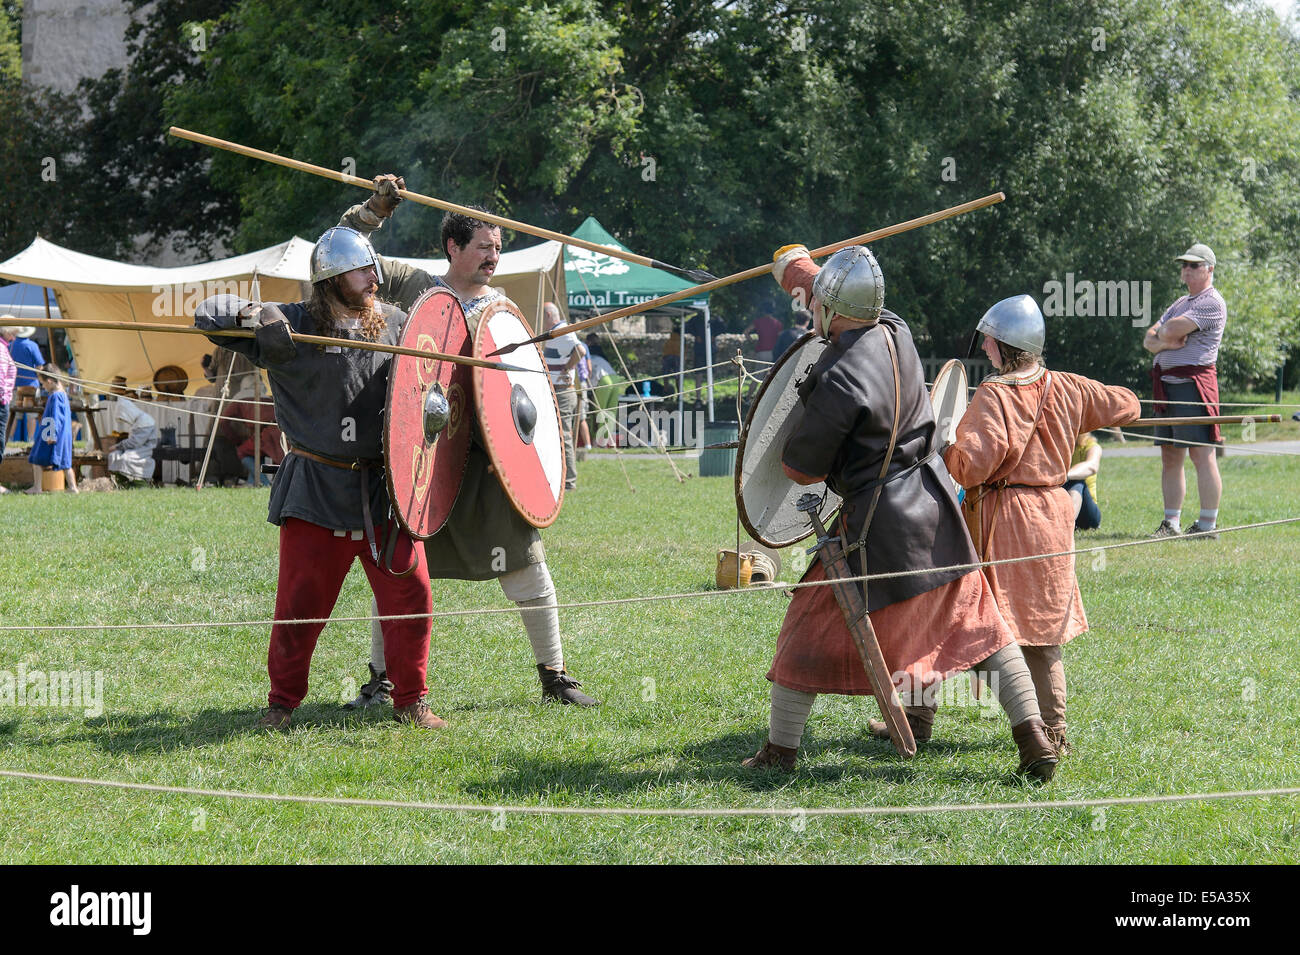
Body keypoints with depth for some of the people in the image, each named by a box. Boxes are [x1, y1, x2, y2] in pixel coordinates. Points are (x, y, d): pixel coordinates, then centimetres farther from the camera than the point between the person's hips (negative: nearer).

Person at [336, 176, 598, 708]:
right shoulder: (413, 286, 6)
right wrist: (376, 208, -6)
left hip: (484, 454, 0)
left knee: (526, 560, -3)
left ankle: (554, 676, 5)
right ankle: (380, 678, 18)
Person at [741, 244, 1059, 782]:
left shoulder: (840, 381, -24)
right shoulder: (895, 332, -2)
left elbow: (802, 468, -13)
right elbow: (856, 304, 21)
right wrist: (796, 265, 38)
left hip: (876, 526, -7)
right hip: (935, 510, 7)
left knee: (810, 631, 9)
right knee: (979, 626, 13)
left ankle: (780, 749, 17)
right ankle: (1033, 739, 10)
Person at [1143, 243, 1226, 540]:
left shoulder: (1212, 303, -5)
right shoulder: (1179, 304, 24)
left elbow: (1171, 331, -16)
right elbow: (1149, 340, 14)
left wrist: (1164, 331, 7)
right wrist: (1165, 341, -7)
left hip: (1193, 384, -9)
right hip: (1166, 387, 9)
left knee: (1202, 456, -10)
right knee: (1170, 457, 8)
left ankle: (1207, 526, -11)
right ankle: (1170, 524, 11)